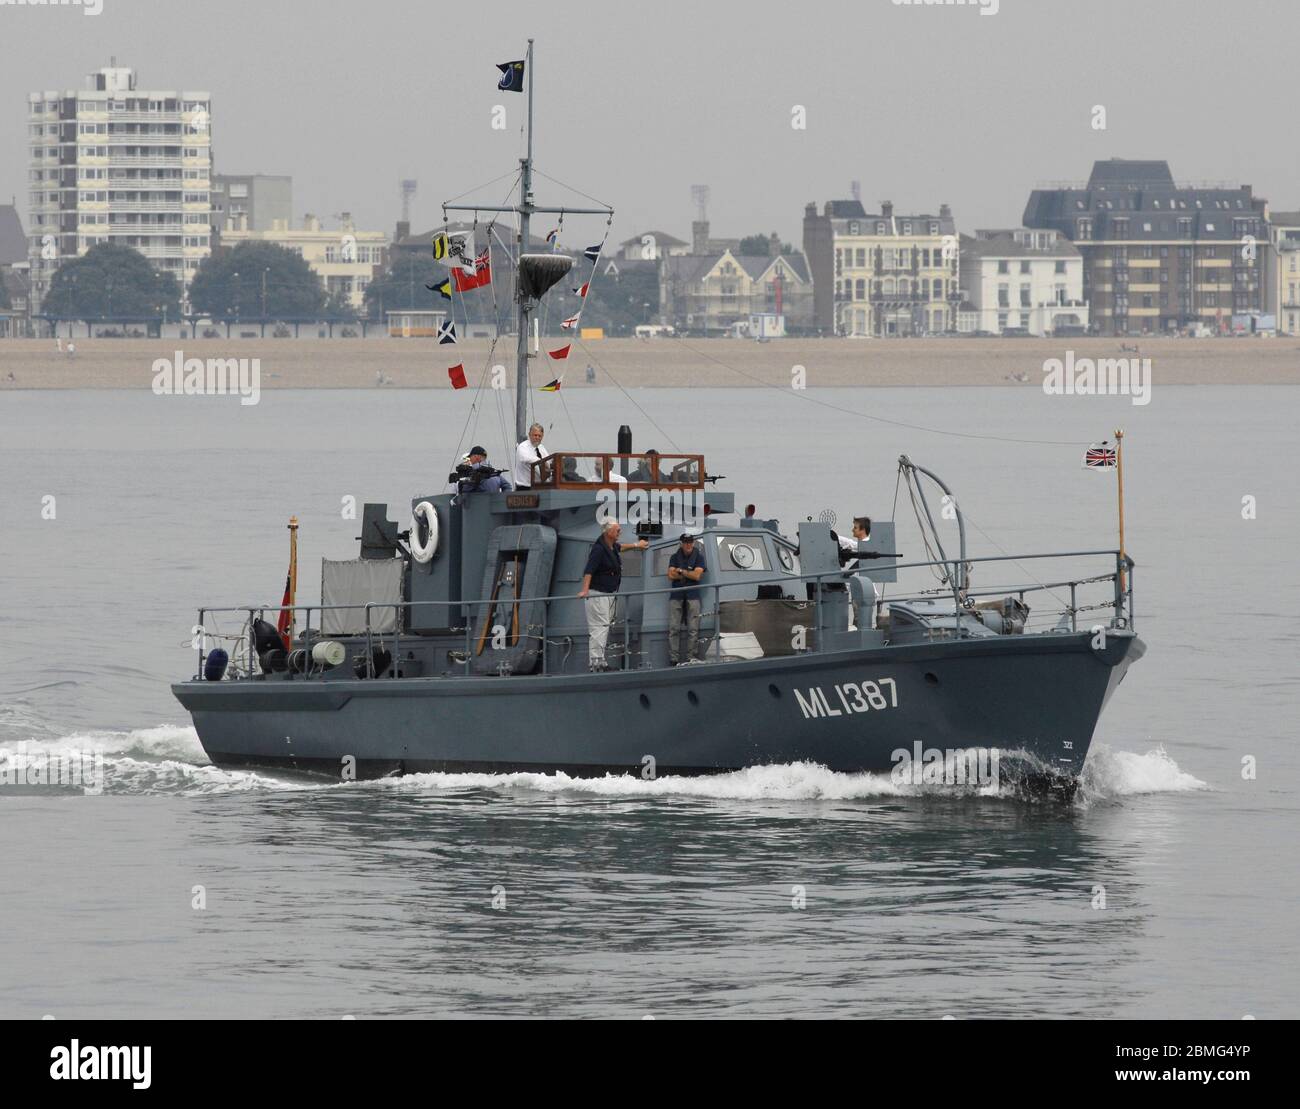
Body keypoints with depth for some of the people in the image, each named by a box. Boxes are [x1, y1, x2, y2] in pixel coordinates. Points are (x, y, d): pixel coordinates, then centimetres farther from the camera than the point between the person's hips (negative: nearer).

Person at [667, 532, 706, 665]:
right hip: (676, 594, 2)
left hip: (692, 595, -2)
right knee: (673, 628, -5)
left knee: (693, 629, -7)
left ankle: (691, 656, -5)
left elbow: (697, 576, -6)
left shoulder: (699, 556, 5)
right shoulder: (675, 557, 13)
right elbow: (671, 575, 1)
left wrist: (680, 571, -2)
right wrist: (689, 574, -3)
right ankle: (674, 658, -6)